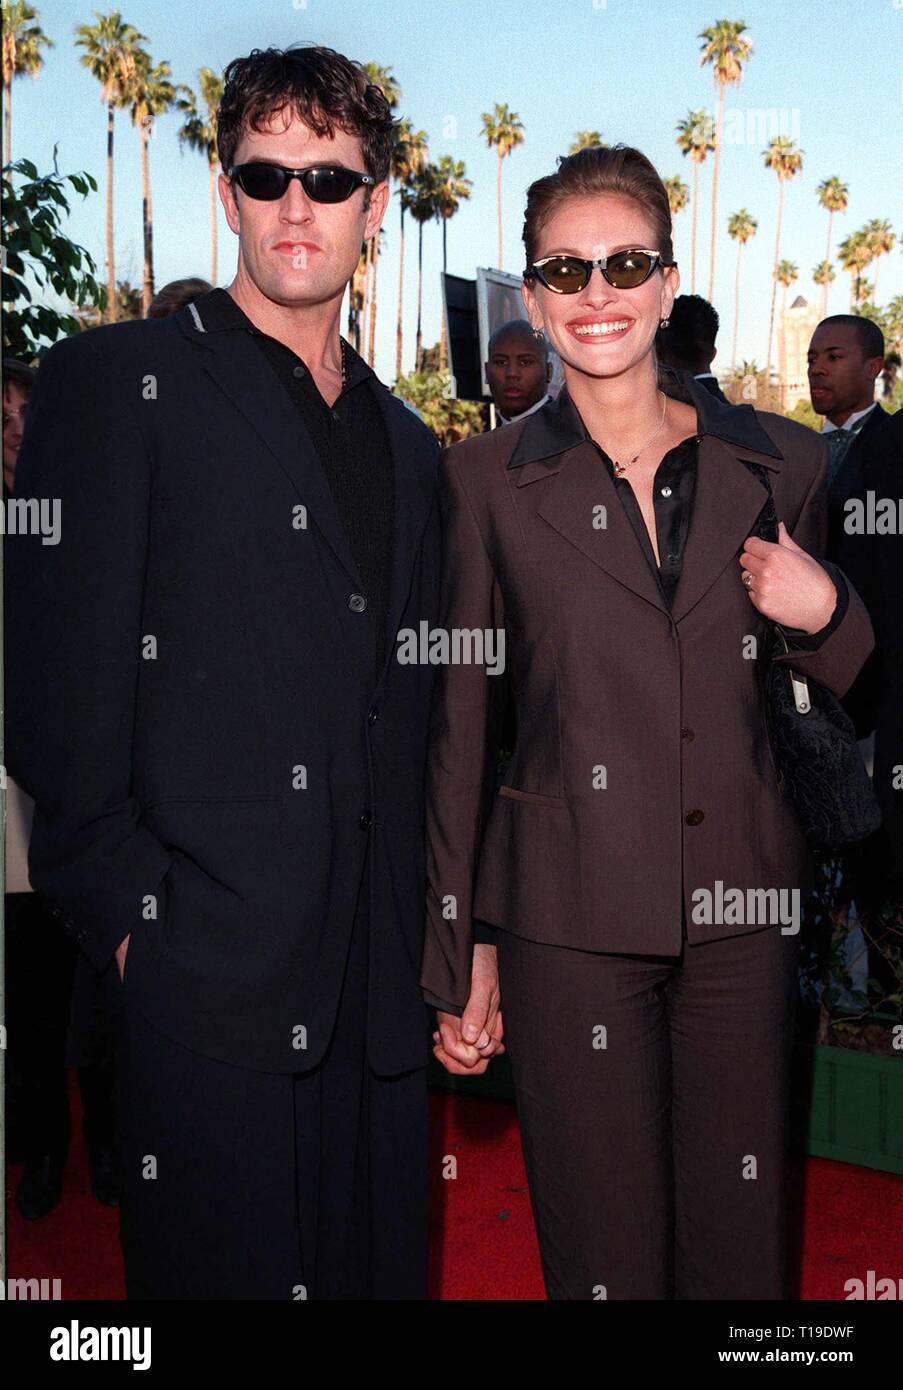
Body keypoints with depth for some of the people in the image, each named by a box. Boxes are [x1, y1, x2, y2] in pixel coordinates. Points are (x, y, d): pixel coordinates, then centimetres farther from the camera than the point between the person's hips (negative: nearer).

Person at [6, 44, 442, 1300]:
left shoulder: (405, 442, 17)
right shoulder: (118, 383, -1)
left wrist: (430, 942, 10)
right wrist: (123, 915, -12)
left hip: (381, 986, 6)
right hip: (209, 973, -5)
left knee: (380, 1265, 14)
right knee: (220, 1261, 4)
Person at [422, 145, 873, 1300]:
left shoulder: (779, 463, 7)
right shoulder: (487, 480, 1)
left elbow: (849, 702, 16)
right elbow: (459, 724, 3)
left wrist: (825, 615, -7)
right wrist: (458, 953, 3)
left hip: (742, 902, 2)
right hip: (569, 912, -2)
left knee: (741, 1242, 11)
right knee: (600, 1247, 6)